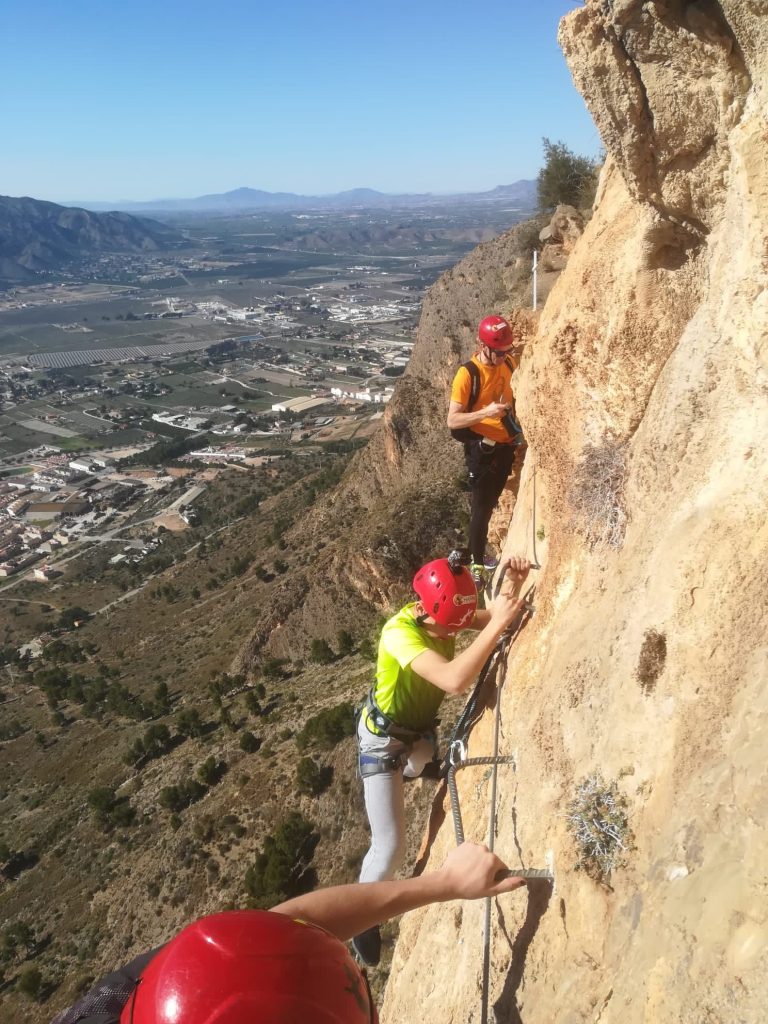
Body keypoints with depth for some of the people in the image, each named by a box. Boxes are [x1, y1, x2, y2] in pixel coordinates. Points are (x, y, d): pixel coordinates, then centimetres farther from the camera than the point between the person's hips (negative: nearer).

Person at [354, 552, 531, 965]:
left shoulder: (445, 613, -16)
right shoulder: (399, 632, -38)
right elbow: (455, 680, -51)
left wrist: (515, 584, -30)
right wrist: (498, 622, -50)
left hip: (421, 729, 7)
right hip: (383, 738, -6)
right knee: (390, 850, -5)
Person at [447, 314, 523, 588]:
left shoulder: (507, 362, 0)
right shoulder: (467, 374, -20)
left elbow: (520, 357, 27)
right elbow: (452, 421, -21)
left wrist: (515, 353, 4)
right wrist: (485, 412, -35)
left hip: (506, 447, 7)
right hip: (482, 450, -7)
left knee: (490, 504, 19)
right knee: (481, 509, -1)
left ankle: (481, 555, 38)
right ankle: (477, 565, 13)